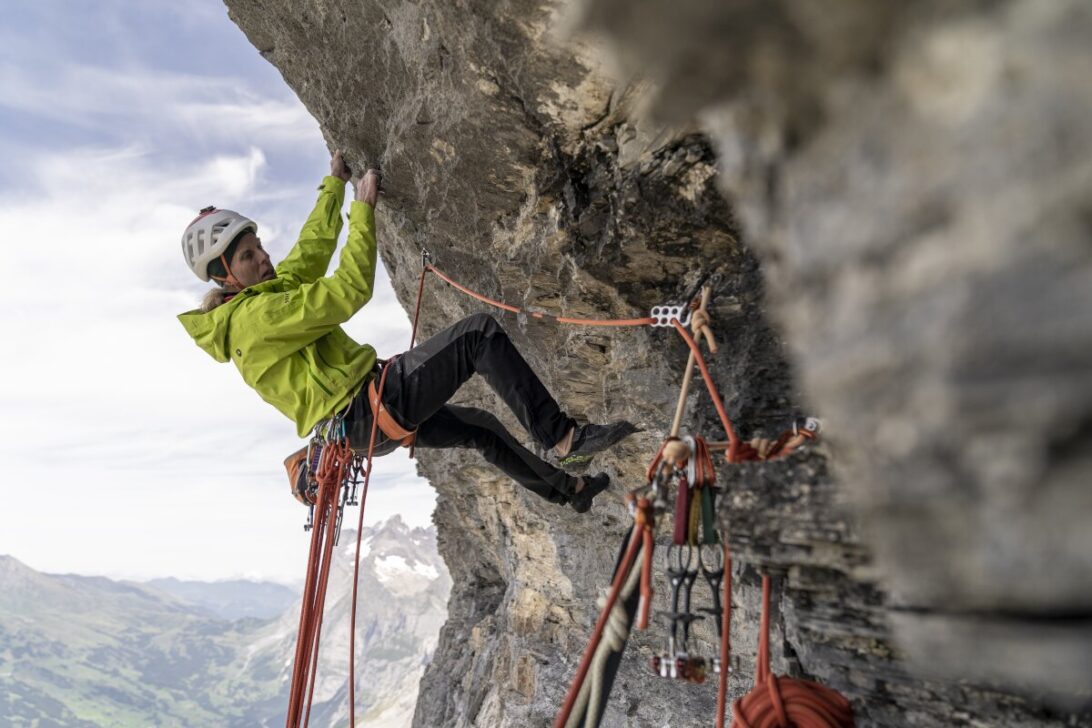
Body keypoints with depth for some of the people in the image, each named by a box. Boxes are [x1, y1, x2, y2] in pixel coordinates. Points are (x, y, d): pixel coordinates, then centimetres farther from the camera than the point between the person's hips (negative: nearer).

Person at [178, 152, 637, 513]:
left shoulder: (269, 289, 15)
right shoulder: (256, 316, -16)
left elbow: (313, 248, 27)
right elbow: (348, 292, -22)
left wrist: (334, 184, 33)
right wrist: (363, 210, -13)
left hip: (365, 420, 11)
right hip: (369, 407, -11)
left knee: (480, 429, 23)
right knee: (479, 333, -17)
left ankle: (566, 488, 42)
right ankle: (562, 437, -14)